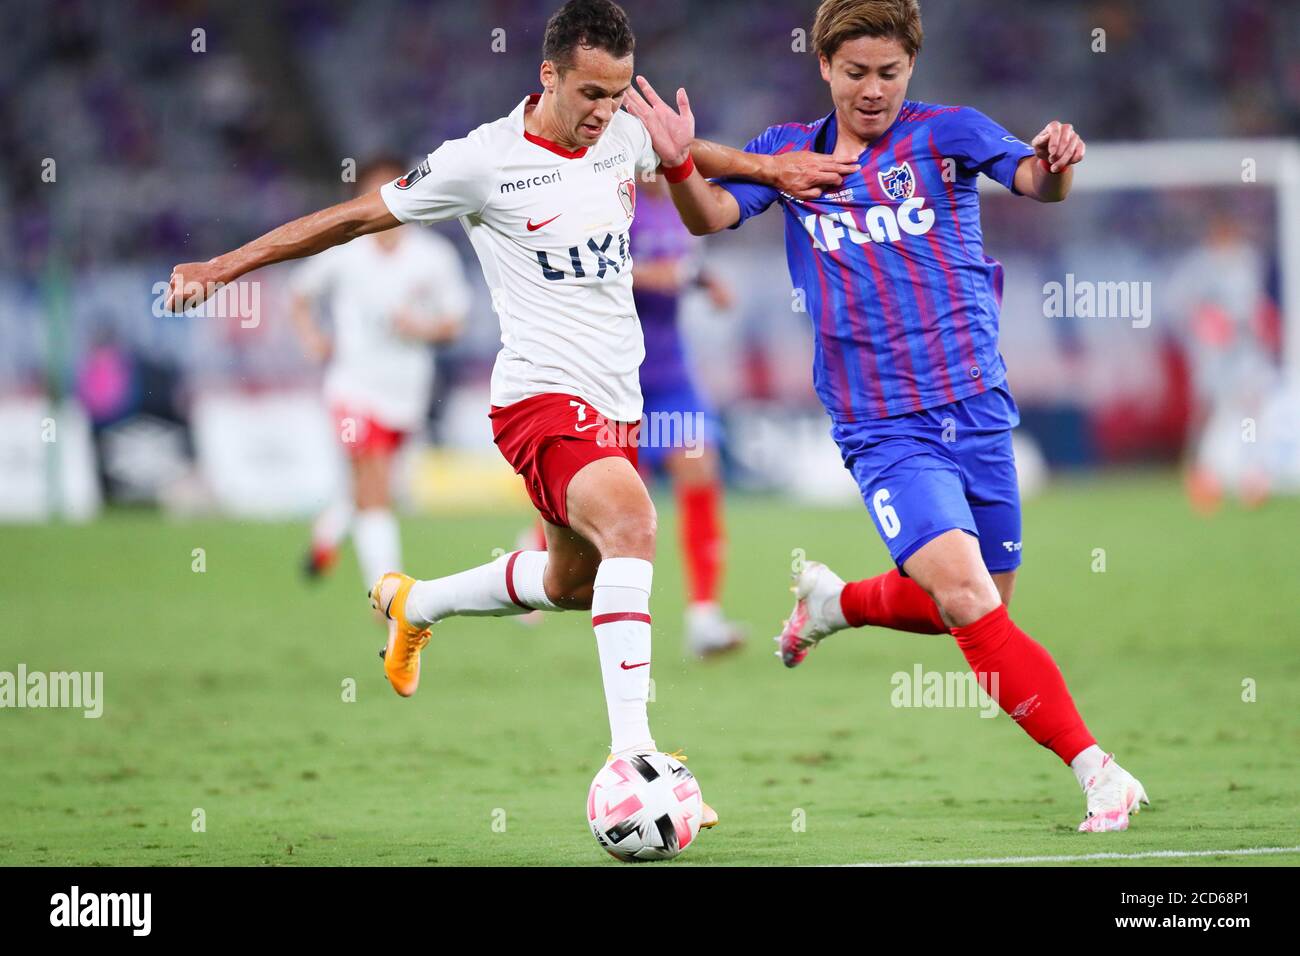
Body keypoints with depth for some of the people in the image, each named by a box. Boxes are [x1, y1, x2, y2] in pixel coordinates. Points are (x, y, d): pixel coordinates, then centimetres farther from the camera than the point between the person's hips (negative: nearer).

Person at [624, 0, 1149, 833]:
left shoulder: (945, 133, -2)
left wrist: (1056, 162, -42)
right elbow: (711, 215, -9)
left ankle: (835, 601, 40)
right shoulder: (789, 153, 4)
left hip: (976, 409, 2)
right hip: (883, 428, -2)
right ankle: (1095, 770, -19)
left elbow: (1036, 180, -18)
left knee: (980, 610, 12)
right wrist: (680, 163, -31)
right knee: (961, 586, -21)